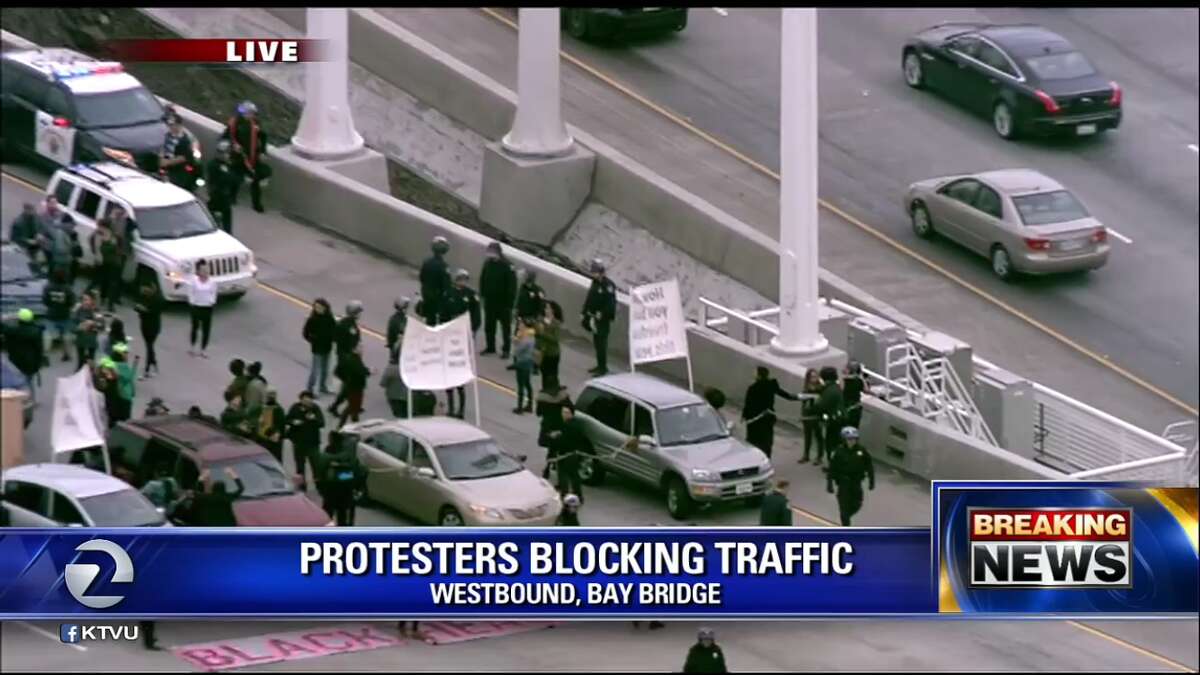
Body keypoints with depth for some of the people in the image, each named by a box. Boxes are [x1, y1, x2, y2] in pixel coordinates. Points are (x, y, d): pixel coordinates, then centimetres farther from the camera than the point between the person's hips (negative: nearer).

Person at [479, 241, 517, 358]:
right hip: (490, 300, 6)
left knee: (505, 326, 4)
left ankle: (506, 349, 10)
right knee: (489, 326, 14)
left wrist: (510, 302, -17)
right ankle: (490, 347, 27)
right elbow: (483, 280, 11)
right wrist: (482, 294, 6)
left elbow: (512, 285, -15)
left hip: (503, 301, -6)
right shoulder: (488, 263, 1)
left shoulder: (507, 266, -16)